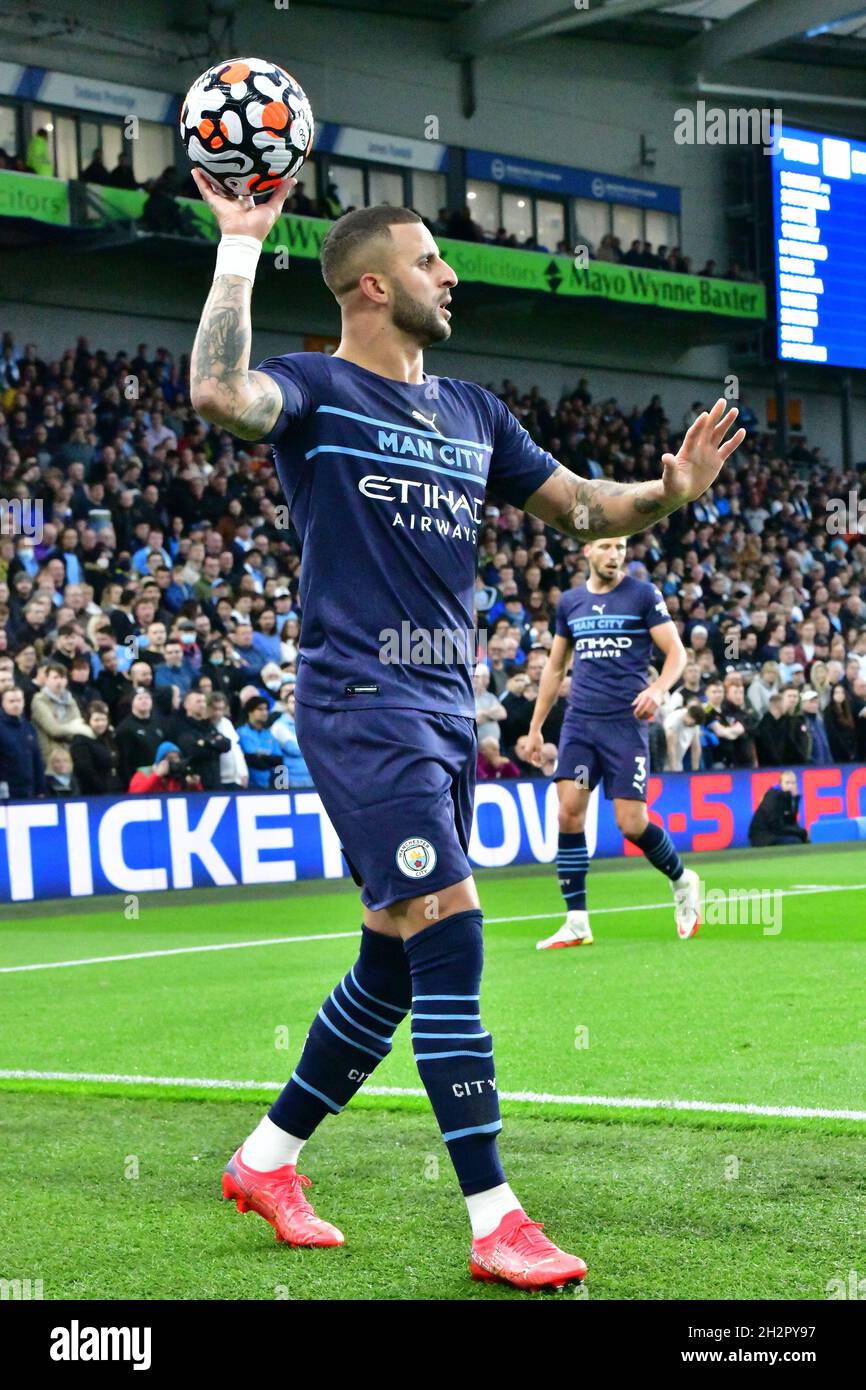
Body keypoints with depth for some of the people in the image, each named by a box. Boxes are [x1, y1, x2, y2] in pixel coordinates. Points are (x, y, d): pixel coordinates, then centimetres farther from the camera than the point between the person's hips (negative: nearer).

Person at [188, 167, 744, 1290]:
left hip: (445, 711, 8)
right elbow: (218, 393, -26)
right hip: (360, 704, -8)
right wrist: (241, 245, -21)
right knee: (449, 936, -15)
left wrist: (667, 494, 2)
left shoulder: (471, 411, 17)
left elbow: (579, 509, 21)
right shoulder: (316, 388, -4)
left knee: (395, 965, 11)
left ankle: (267, 1160, 28)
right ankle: (495, 1226, -11)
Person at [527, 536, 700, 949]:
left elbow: (676, 651, -2)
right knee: (569, 811, -10)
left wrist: (658, 688, -22)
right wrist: (535, 726, 18)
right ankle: (576, 922, -5)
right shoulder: (569, 602, 12)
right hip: (579, 720, 4)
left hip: (626, 721, -4)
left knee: (631, 823, -7)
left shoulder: (643, 595, 1)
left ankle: (682, 881, 22)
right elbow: (555, 667, 20)